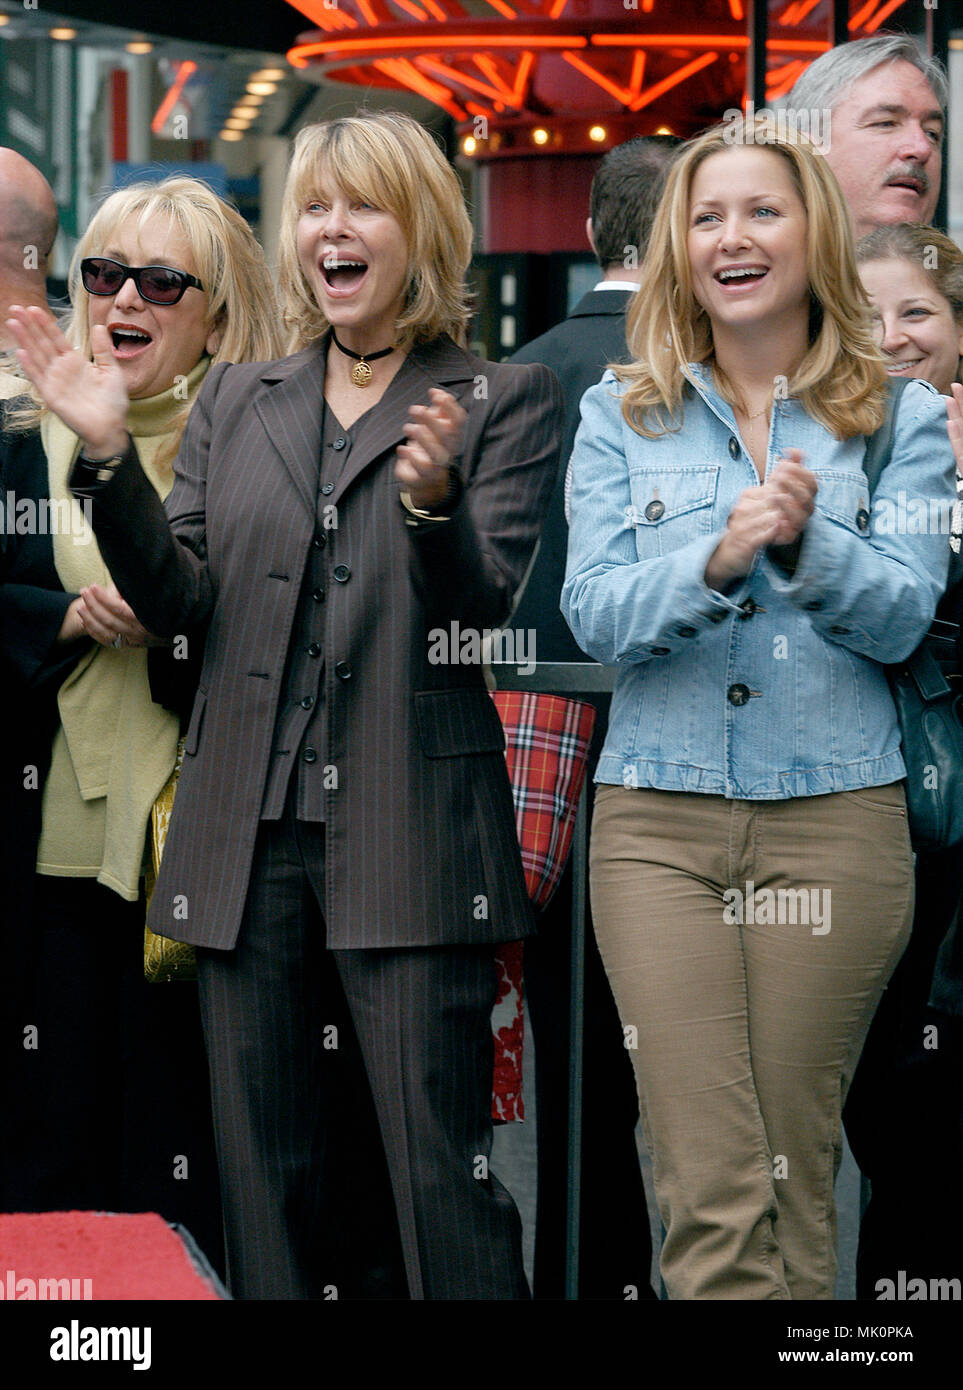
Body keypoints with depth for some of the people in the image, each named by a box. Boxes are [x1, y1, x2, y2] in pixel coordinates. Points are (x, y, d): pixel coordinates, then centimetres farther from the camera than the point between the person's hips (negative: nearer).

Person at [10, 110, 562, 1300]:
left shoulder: (503, 402, 3)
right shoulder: (234, 403, 15)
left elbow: (483, 610, -7)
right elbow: (179, 599, 8)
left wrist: (433, 498, -27)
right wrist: (107, 455, -7)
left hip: (407, 838, -4)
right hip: (251, 836, 4)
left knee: (440, 1168, -6)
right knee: (269, 1170, 8)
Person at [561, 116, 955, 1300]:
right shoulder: (622, 414, 10)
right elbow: (592, 612, -2)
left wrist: (805, 541, -24)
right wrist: (718, 558, -21)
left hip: (833, 815, 0)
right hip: (659, 814, 0)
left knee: (795, 1183, 5)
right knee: (710, 1197, -7)